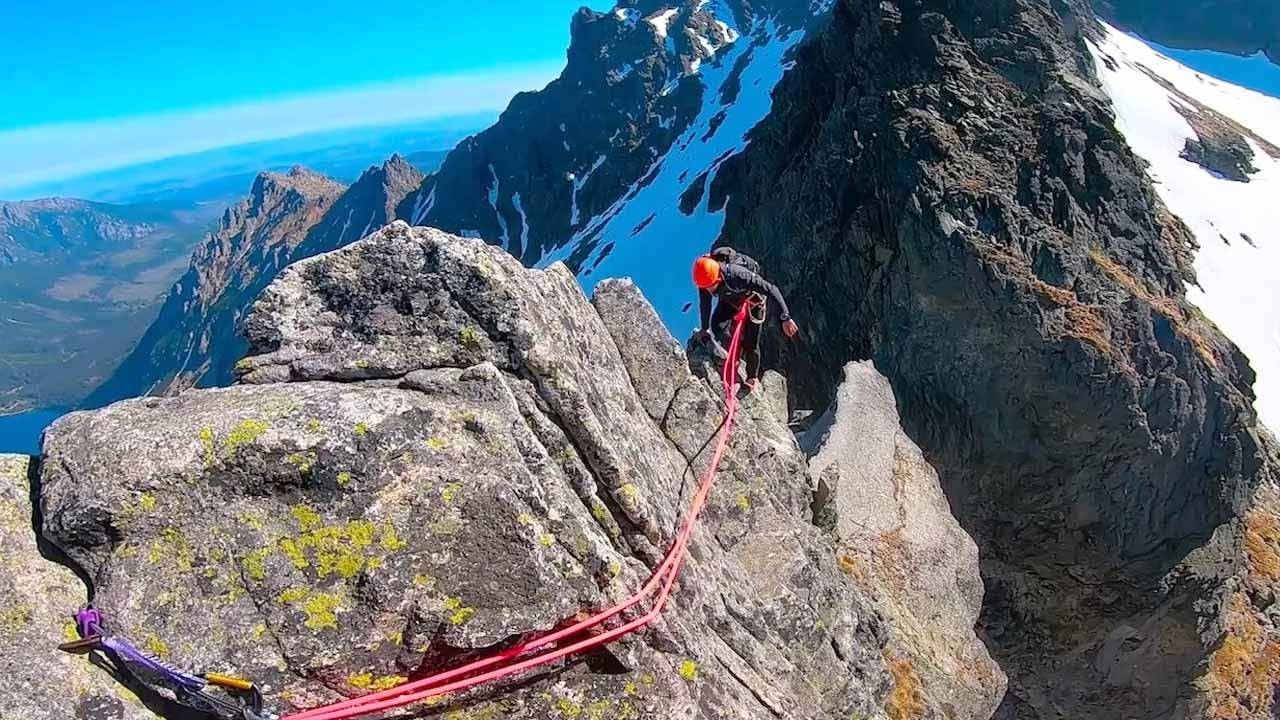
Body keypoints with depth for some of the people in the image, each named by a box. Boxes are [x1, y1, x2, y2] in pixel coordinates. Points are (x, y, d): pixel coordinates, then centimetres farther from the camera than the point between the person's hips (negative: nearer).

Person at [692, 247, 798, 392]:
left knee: (750, 344, -3)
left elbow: (771, 289, -42)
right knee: (717, 326, -20)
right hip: (730, 300, 4)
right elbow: (704, 304, -8)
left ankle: (753, 378, 21)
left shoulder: (736, 274, -44)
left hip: (753, 300, -4)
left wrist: (785, 318, -46)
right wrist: (704, 328, 3)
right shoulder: (705, 278, -28)